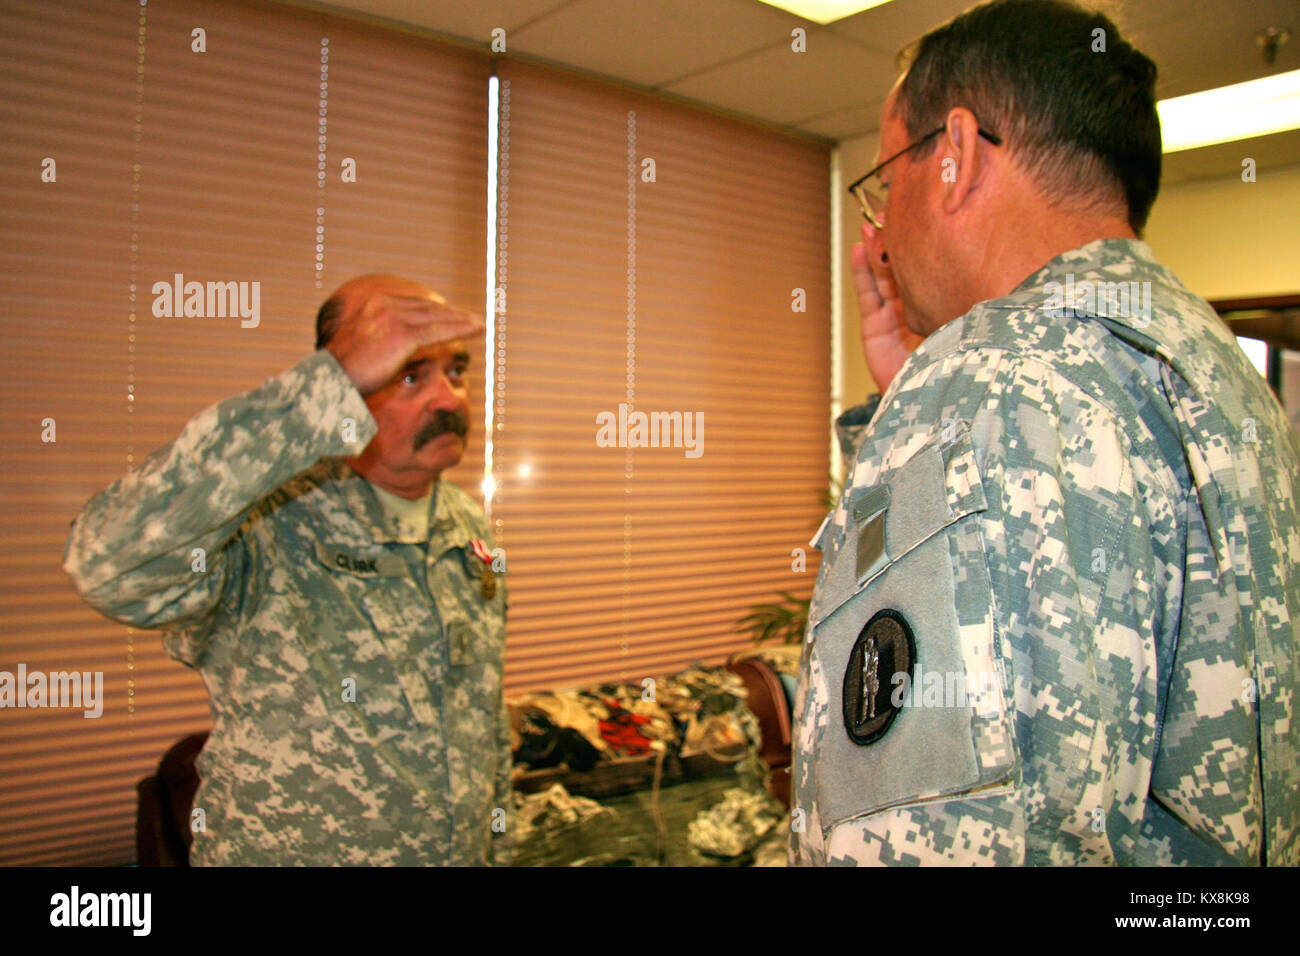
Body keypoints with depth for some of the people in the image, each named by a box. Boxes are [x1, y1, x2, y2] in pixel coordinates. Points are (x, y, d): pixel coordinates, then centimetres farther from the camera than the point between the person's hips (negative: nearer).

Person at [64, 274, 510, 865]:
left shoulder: (470, 529, -2)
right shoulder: (262, 532, -24)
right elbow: (108, 564, -46)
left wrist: (496, 852, 9)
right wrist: (327, 390, -46)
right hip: (281, 850, -5)